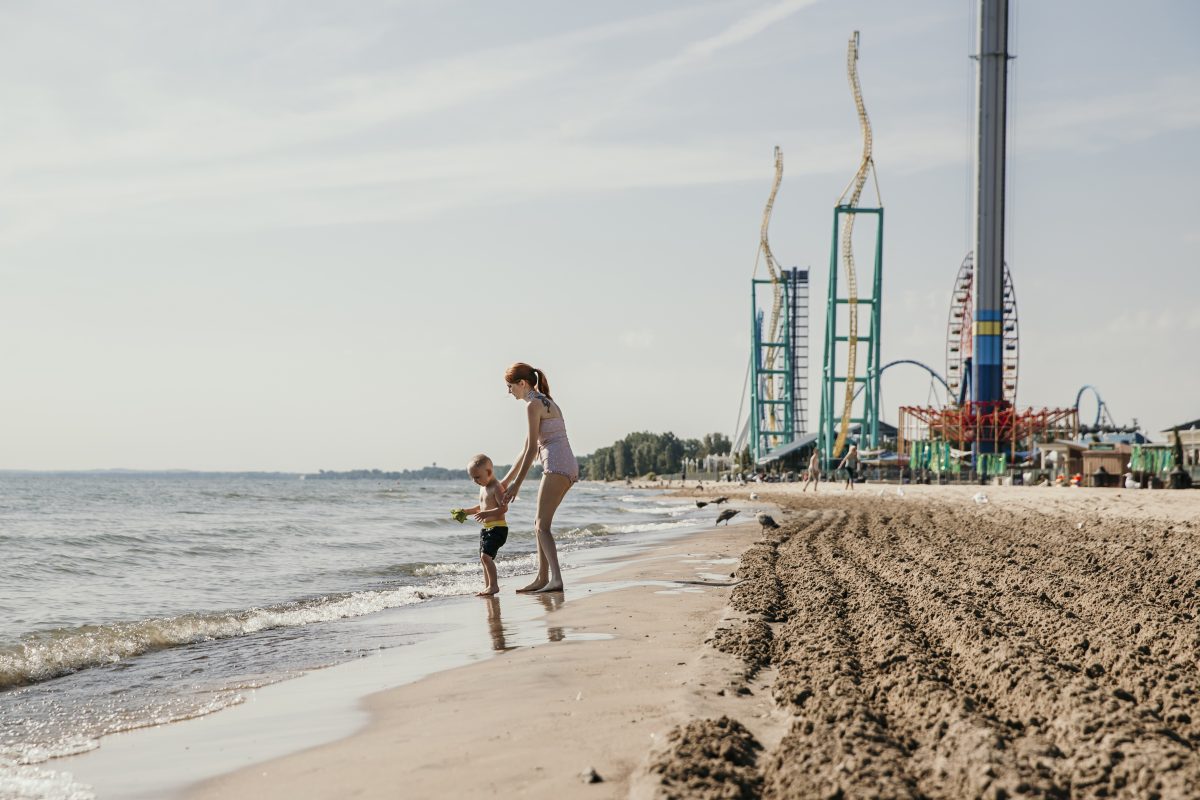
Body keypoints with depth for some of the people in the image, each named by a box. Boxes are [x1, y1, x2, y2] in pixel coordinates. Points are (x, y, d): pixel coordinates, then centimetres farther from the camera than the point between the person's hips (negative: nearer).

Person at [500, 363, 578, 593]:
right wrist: (507, 480, 29)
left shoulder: (533, 405, -6)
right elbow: (529, 448, 27)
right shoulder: (546, 402, 24)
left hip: (557, 465, -10)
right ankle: (542, 579, 18)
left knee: (542, 526, -13)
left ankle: (556, 579, -25)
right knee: (540, 524, 15)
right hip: (569, 468, 10)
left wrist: (516, 485, -10)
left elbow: (532, 449, -11)